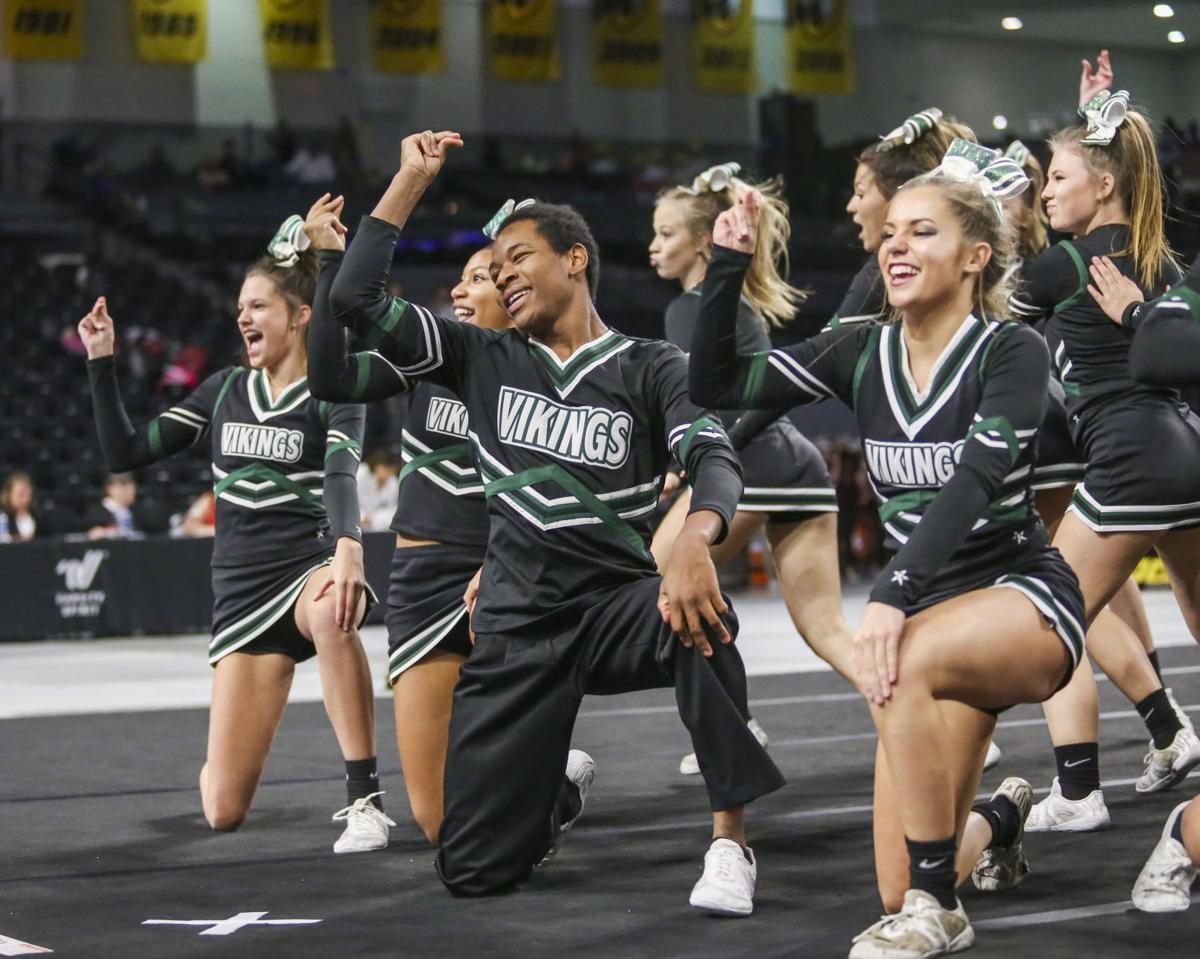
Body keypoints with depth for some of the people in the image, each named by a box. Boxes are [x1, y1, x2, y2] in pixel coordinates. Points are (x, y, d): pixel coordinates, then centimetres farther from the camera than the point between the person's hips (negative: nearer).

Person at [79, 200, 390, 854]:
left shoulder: (333, 394, -2)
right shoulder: (224, 391, 12)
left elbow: (341, 473, -22)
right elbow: (124, 452, 10)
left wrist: (348, 549, -41)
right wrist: (101, 361, 1)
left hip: (312, 566, -3)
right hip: (242, 588, 3)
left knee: (331, 611, -45)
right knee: (223, 812, -5)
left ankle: (364, 801, -35)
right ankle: (224, 758, 36)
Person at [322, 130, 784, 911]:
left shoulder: (650, 368, 0)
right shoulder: (485, 360, 9)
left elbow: (715, 460, -17)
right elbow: (358, 299, 1)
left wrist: (695, 540, -39)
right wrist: (411, 181, 1)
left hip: (617, 605, -3)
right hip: (518, 626, 3)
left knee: (696, 609, -41)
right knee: (474, 868, -2)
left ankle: (730, 838, -30)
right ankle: (556, 794, 34)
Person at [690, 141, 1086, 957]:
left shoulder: (1012, 353, -13)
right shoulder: (863, 352, 2)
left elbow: (972, 484, -28)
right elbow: (718, 383, -1)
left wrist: (892, 597, -39)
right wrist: (729, 267, -11)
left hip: (1024, 597, -5)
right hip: (927, 612, 6)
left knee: (903, 662, -40)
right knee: (901, 892, -1)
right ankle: (1001, 819, 36)